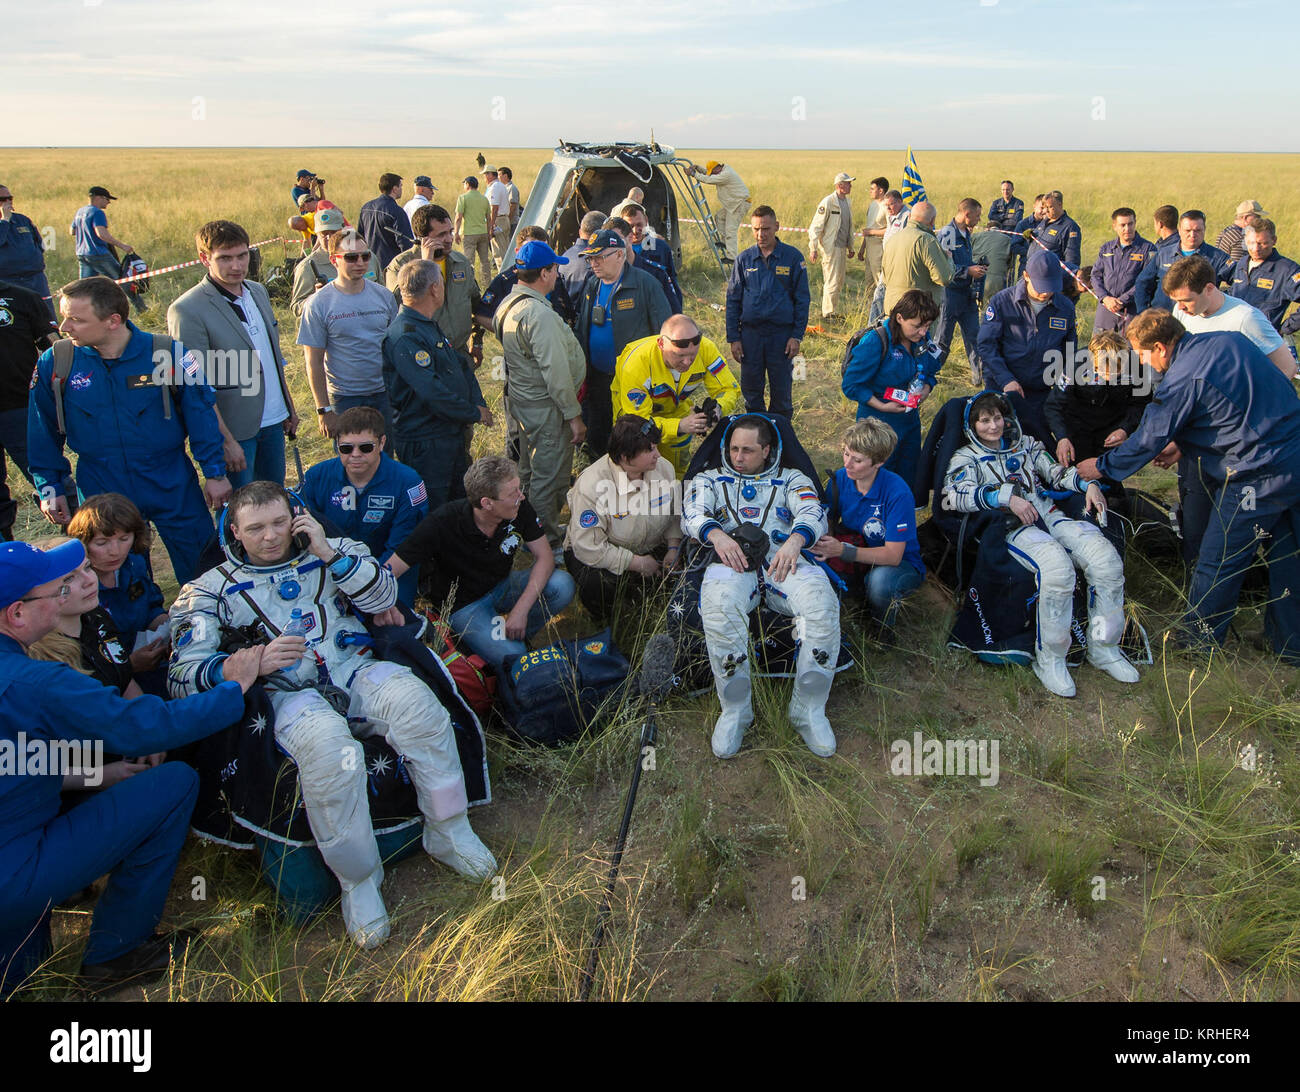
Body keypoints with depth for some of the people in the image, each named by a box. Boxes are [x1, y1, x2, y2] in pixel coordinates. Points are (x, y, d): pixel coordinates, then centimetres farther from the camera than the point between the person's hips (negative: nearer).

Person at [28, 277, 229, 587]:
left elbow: (202, 414, -5)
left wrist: (215, 472, -3)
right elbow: (44, 432, 5)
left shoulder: (169, 355, -14)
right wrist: (50, 487, 7)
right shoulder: (54, 364, -7)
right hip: (101, 494, 2)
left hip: (173, 488, -2)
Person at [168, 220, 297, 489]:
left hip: (273, 421, 7)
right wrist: (226, 441, -19)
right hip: (233, 429, -7)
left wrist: (289, 406, 18)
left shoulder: (258, 291, 8)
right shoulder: (187, 310, -16)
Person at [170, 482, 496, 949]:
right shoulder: (212, 590, 12)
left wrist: (327, 552, -4)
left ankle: (449, 832, -13)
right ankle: (357, 880, -18)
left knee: (415, 702, -31)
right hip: (287, 693, -2)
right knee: (327, 749, -37)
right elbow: (183, 675, 1)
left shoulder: (333, 552, 19)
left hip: (355, 670, 3)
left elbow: (384, 597, 5)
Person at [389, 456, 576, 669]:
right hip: (464, 603, -5)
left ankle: (517, 634, -1)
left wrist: (521, 609, -23)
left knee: (562, 585, -23)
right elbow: (388, 573, -24)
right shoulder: (443, 524, -28)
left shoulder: (520, 507, -18)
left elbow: (544, 556, -11)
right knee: (512, 656, -29)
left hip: (502, 586, 5)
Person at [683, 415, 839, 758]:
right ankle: (735, 710, -19)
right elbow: (692, 514, 8)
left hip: (783, 558, 1)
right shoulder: (709, 480, 29)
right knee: (719, 606, -38)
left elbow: (812, 512, 7)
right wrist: (717, 535, -17)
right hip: (731, 561, 0)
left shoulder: (791, 479, 28)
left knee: (822, 602, -34)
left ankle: (808, 709, -17)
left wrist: (795, 540, -18)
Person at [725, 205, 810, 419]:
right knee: (751, 388, 9)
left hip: (782, 333, -2)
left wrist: (797, 336, -5)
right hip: (750, 333, 2)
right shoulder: (744, 259, 4)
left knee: (782, 390, 6)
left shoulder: (792, 257, -1)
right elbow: (733, 300, 8)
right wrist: (733, 338, 2)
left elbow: (802, 299, 1)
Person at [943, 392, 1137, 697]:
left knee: (1106, 558, -22)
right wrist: (1006, 497, -21)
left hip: (1048, 514, 5)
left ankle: (1103, 648, -5)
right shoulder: (966, 458, 12)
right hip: (1009, 525, -5)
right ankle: (1049, 660, -21)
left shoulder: (1024, 444, 28)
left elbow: (1055, 472, 27)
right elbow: (956, 495, -8)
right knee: (1057, 566, -36)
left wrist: (1088, 484, 6)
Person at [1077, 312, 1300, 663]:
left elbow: (1148, 441, -8)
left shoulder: (1181, 380, -17)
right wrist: (1186, 446, 20)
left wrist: (1102, 466, 8)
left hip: (1257, 477, -9)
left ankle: (1199, 640, 21)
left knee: (1217, 562, 6)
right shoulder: (1227, 340, 7)